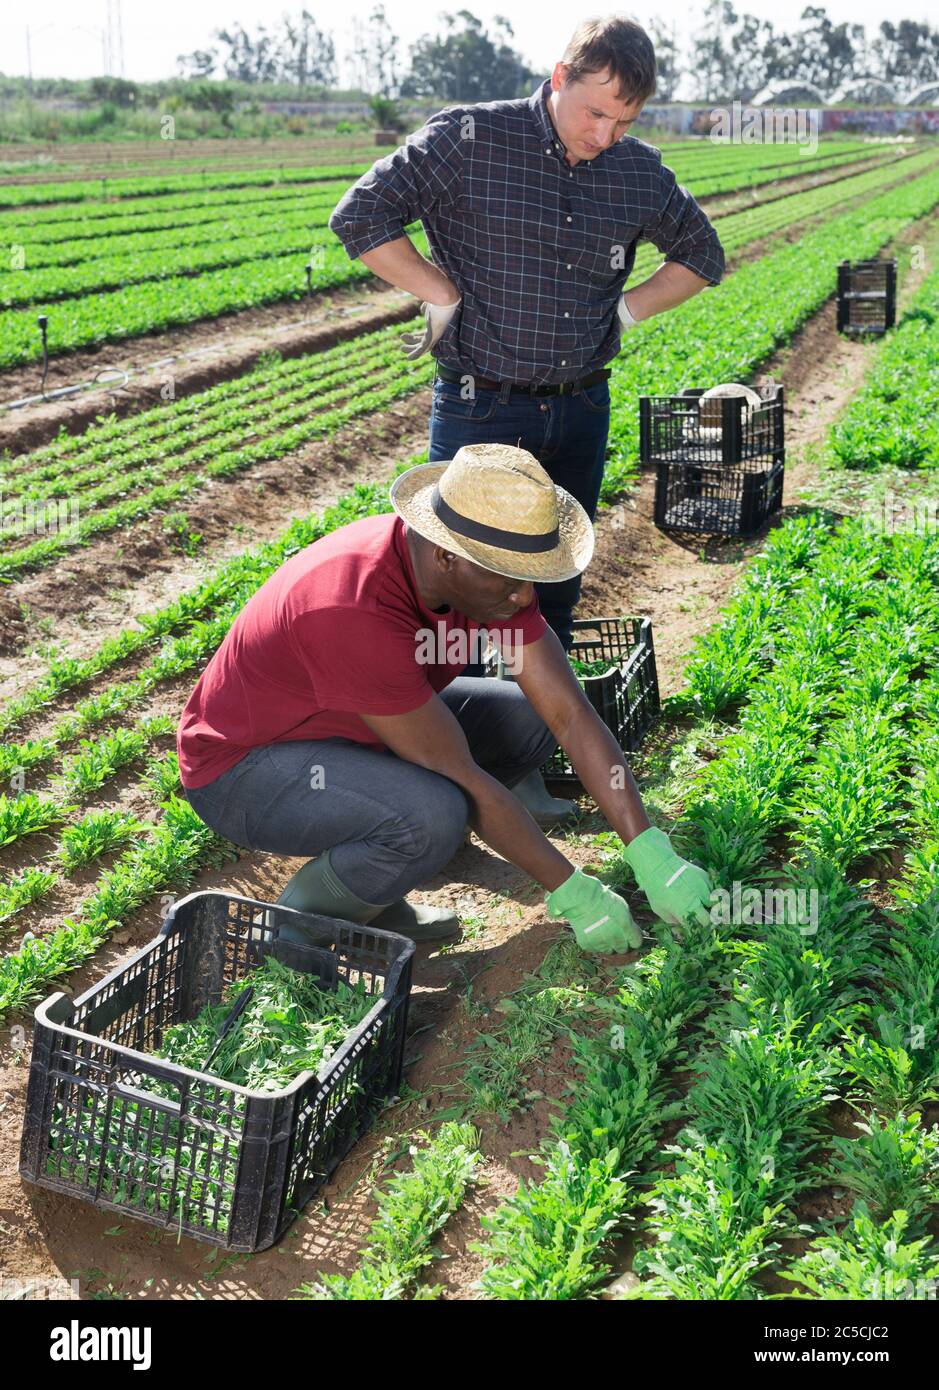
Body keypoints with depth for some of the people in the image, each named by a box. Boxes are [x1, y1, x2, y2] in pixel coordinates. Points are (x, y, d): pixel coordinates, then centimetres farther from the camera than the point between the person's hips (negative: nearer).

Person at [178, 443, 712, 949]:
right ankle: (301, 924, -4)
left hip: (344, 725, 9)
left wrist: (652, 854, -19)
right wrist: (572, 891, -21)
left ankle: (370, 889, 5)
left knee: (529, 719, -2)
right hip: (245, 764, -8)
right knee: (432, 814, -34)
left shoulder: (487, 565, -14)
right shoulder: (357, 612, -37)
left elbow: (571, 712, -13)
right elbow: (461, 776, -30)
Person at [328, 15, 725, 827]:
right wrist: (446, 298, -11)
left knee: (554, 598, 11)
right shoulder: (470, 141, -9)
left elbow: (703, 255, 19)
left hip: (581, 414, 5)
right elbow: (360, 217, -8)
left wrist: (628, 309, 5)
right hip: (481, 412, -4)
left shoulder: (640, 172, 3)